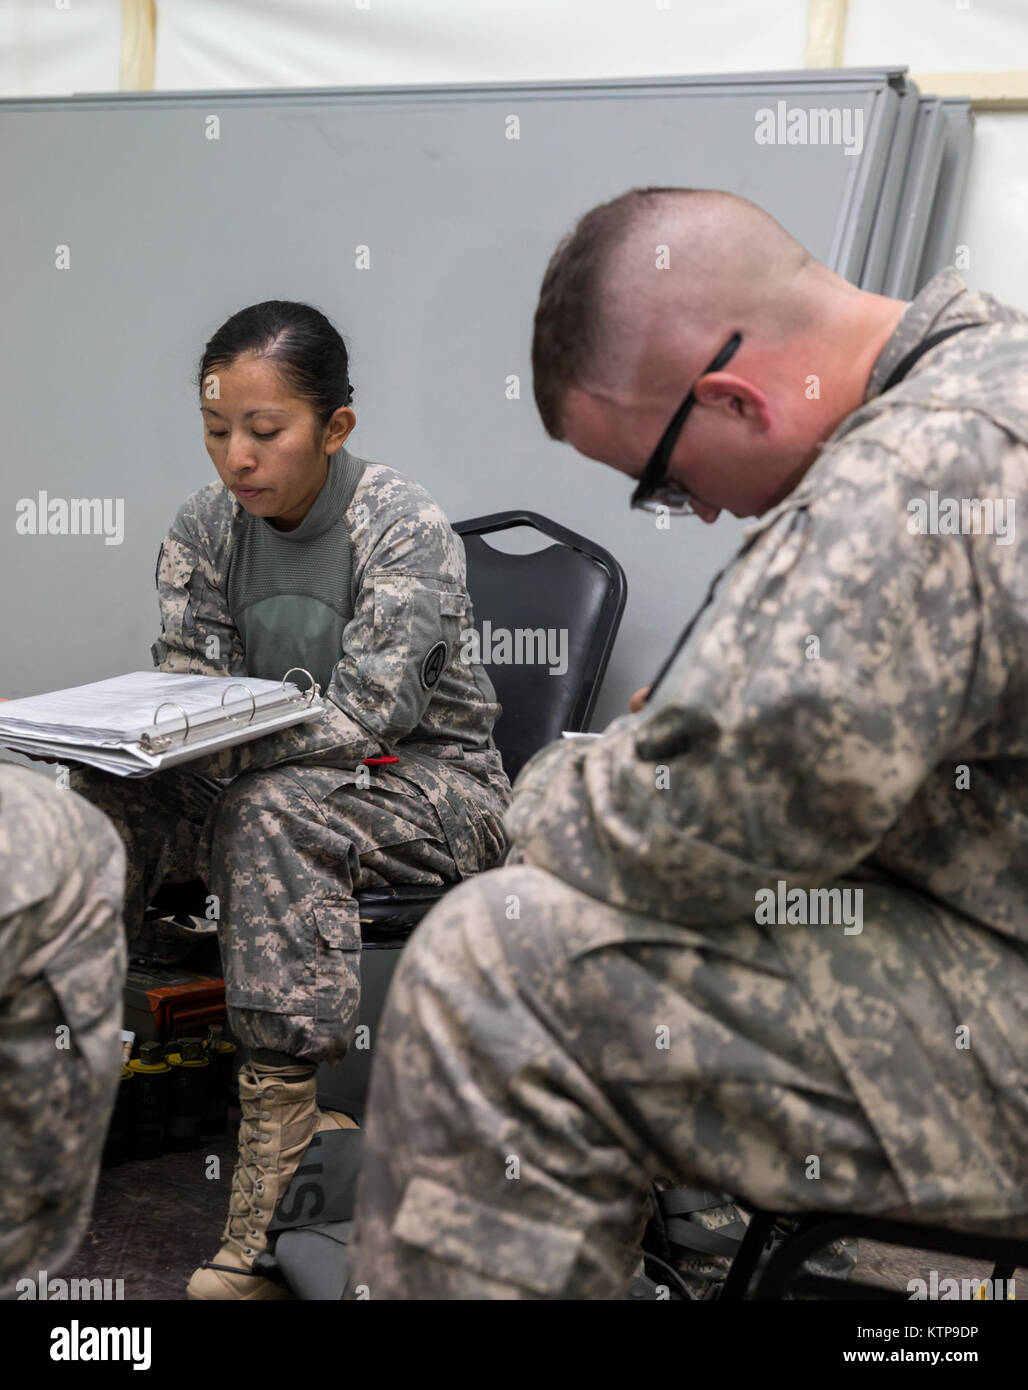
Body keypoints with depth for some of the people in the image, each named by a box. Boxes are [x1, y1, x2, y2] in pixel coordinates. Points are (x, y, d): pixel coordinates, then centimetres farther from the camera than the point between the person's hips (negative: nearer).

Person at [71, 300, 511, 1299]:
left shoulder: (404, 527, -16)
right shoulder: (205, 528, 1)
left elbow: (361, 715, -24)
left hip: (431, 786, -5)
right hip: (288, 782, 6)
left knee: (275, 811, -37)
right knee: (100, 798, -20)